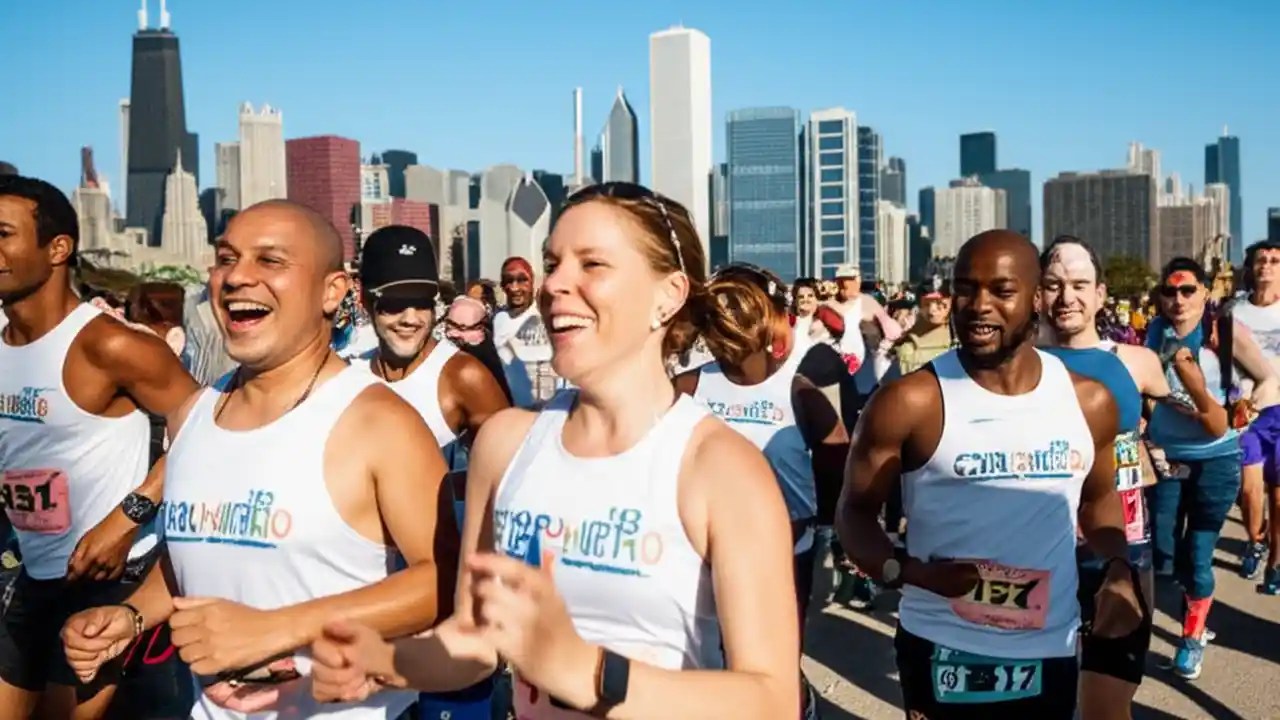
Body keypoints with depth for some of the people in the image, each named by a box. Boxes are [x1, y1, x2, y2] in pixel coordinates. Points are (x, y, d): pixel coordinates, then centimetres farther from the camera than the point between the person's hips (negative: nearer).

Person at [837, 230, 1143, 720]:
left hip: (1050, 651, 4)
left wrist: (1119, 570, 0)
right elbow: (856, 510, -6)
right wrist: (903, 570, -24)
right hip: (943, 652, -4)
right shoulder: (909, 403, -15)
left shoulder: (1089, 401, -1)